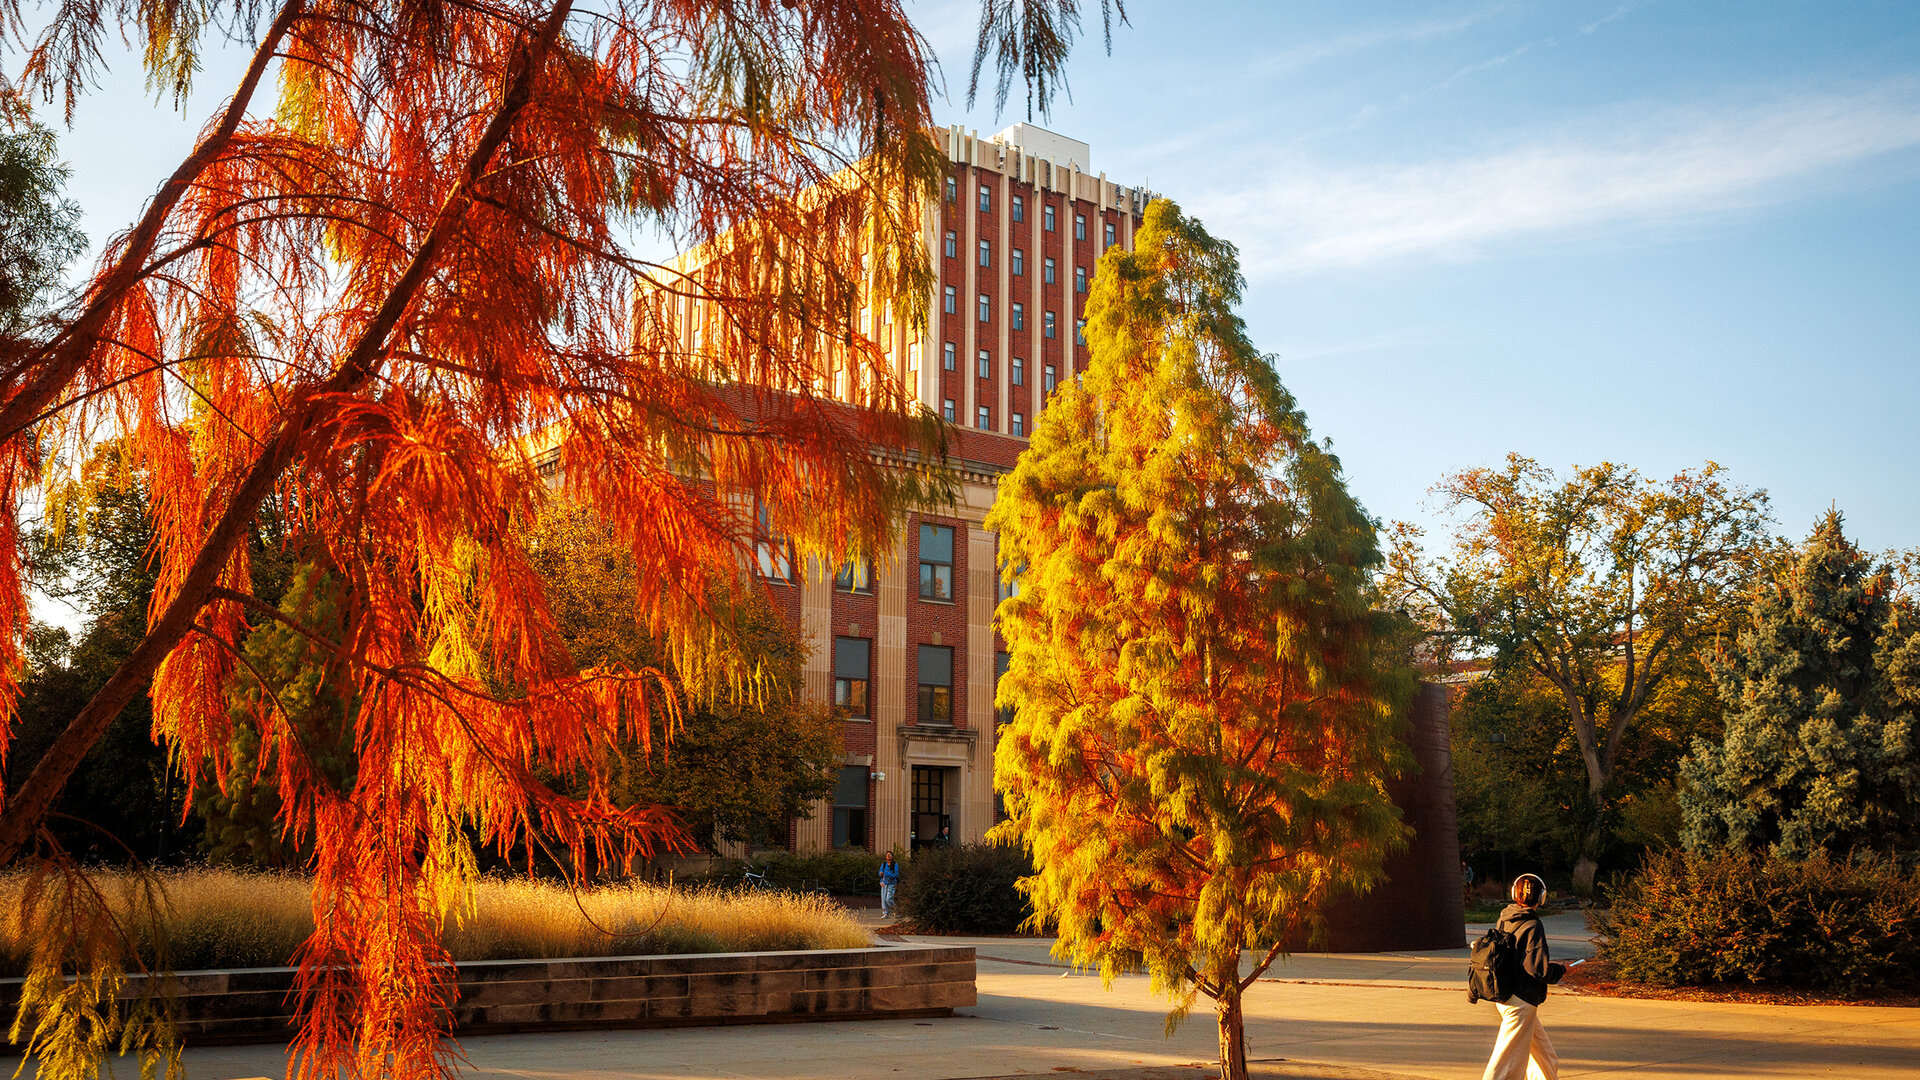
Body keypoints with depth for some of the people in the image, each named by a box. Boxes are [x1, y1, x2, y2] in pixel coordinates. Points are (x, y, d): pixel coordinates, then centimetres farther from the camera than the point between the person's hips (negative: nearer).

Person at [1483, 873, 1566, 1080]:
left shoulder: (1504, 920, 6)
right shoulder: (1533, 927, -17)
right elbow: (1539, 970, -21)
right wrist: (1561, 969, -2)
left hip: (1503, 997, 8)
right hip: (1521, 1000, -8)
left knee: (1544, 1054, 23)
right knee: (1509, 1063, -3)